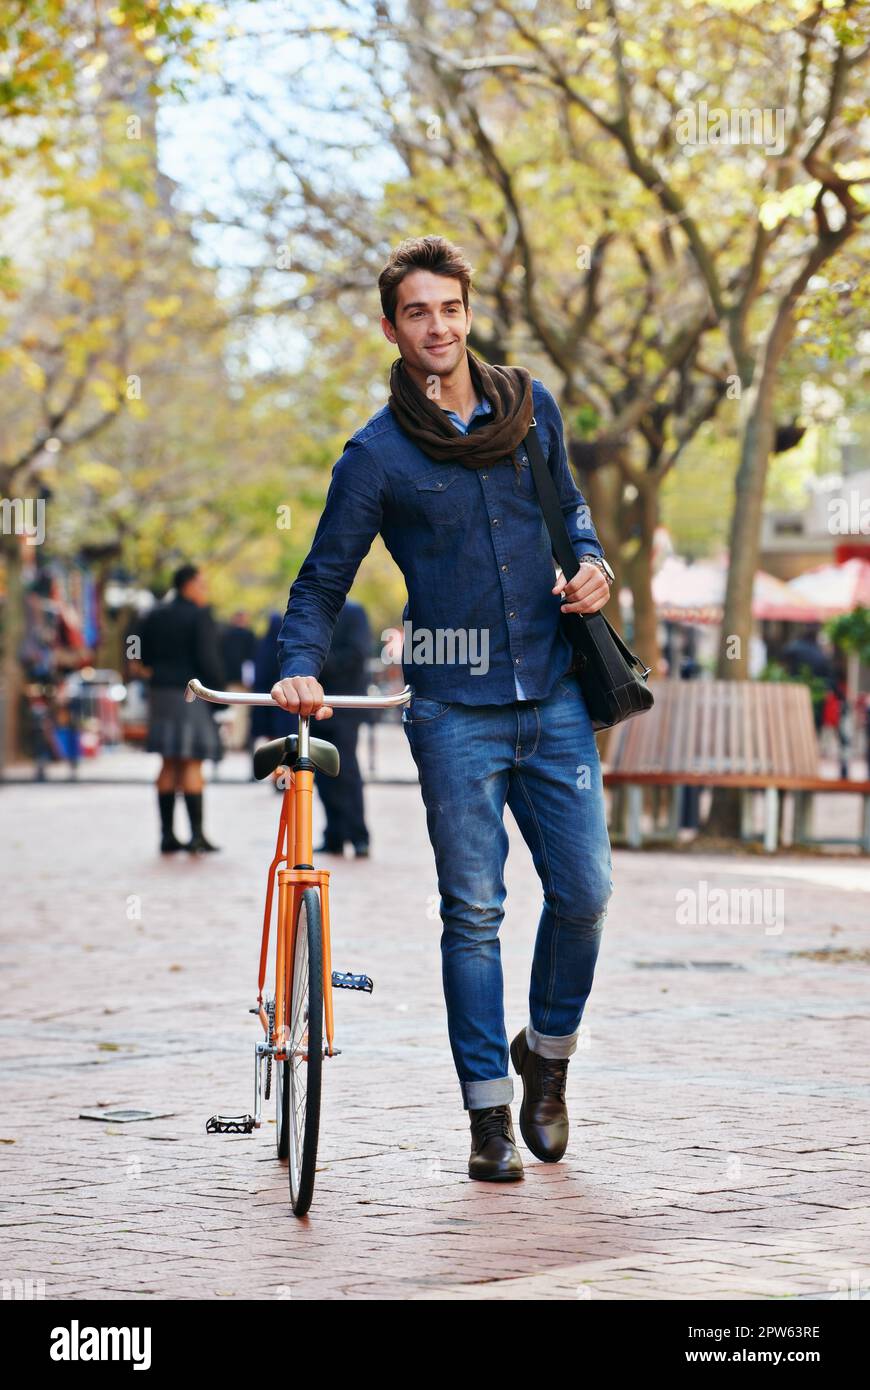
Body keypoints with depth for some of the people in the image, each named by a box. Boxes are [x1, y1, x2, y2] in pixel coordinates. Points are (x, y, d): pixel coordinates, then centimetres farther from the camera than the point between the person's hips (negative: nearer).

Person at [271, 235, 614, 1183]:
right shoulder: (378, 452, -2)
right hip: (454, 707, -3)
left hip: (554, 694, 3)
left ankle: (548, 1051, 25)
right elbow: (321, 580, 2)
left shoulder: (530, 405, 8)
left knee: (583, 891, -1)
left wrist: (588, 563, 4)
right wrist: (301, 668, -15)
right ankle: (490, 1114, 7)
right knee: (473, 911, -2)